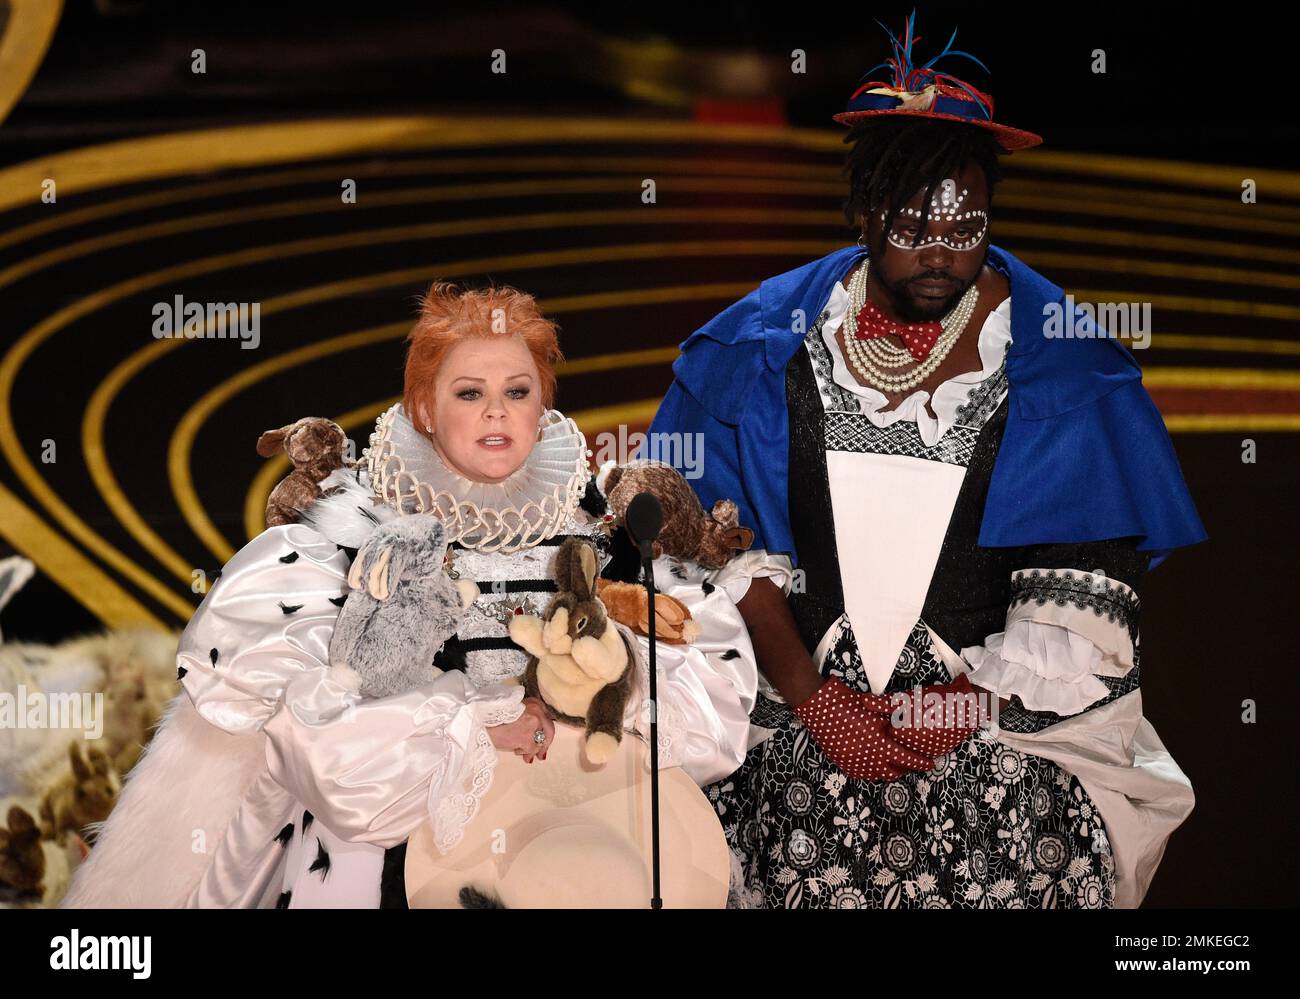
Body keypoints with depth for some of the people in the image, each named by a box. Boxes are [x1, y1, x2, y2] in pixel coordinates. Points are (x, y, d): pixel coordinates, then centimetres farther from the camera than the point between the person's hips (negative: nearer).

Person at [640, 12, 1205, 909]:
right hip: (805, 679, 1)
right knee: (807, 813, -20)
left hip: (1001, 701, -1)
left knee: (1029, 833, -20)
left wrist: (967, 705, -10)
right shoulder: (766, 345, 4)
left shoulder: (1060, 365, 1)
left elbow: (1083, 594, -1)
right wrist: (810, 696, -6)